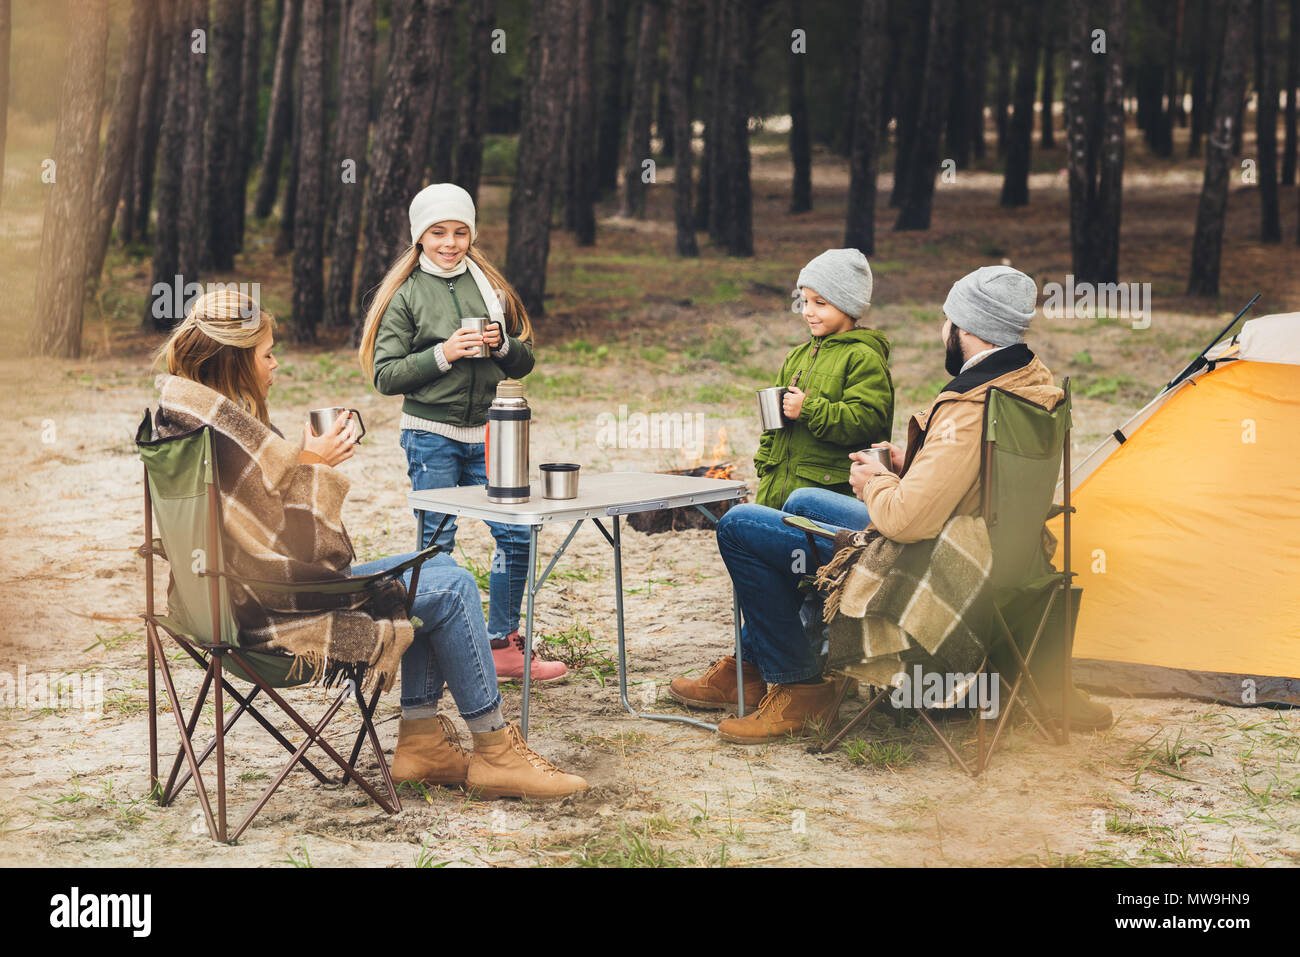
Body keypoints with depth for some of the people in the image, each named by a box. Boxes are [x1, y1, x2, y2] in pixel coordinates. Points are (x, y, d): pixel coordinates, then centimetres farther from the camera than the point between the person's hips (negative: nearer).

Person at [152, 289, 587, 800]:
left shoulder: (189, 420, 7)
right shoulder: (228, 436, -25)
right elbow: (301, 548, -24)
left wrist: (303, 458, 3)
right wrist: (312, 467, -11)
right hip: (282, 611, -11)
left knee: (438, 567, 16)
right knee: (452, 589, -5)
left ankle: (421, 740, 14)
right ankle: (495, 753, 6)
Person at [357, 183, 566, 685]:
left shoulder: (490, 286, 11)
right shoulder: (405, 294, -1)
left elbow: (524, 363, 15)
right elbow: (384, 375, -6)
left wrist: (501, 344, -6)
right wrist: (443, 354, -17)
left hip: (484, 433, 4)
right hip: (431, 435, -4)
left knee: (516, 534, 1)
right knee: (437, 544, -1)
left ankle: (503, 647, 14)